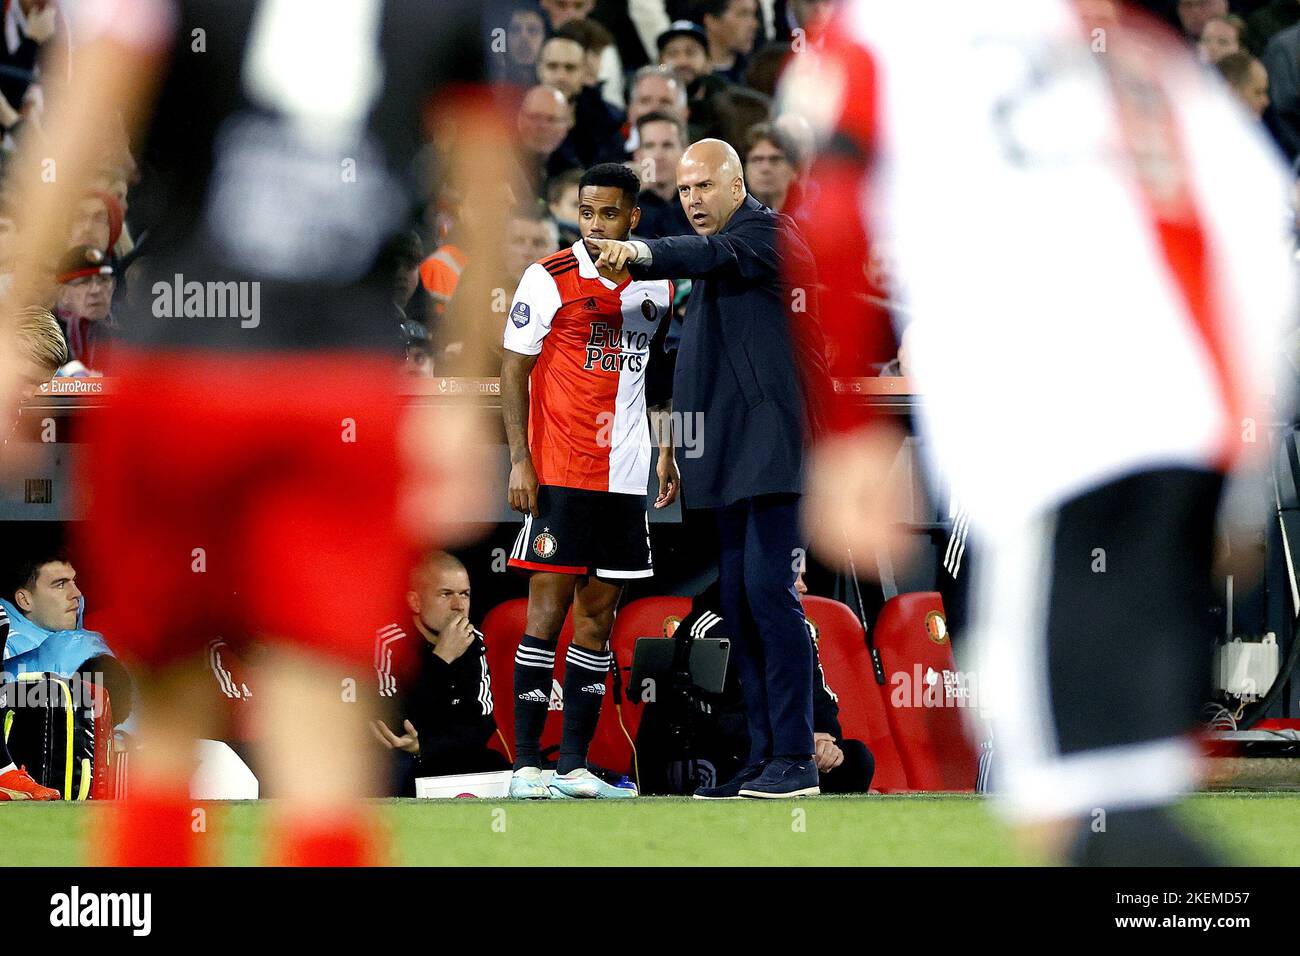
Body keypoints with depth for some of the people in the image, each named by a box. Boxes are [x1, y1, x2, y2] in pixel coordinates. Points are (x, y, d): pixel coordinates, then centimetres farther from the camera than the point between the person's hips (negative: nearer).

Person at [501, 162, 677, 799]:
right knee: (548, 609, -8)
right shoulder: (550, 279, -5)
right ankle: (526, 763, -6)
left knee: (599, 615, 5)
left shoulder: (657, 284, 10)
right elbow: (514, 370, -4)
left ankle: (574, 764, 9)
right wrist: (520, 460, -11)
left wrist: (667, 454, 13)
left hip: (624, 477, 5)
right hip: (558, 475, -5)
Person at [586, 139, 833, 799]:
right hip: (730, 457, 10)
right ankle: (762, 757, 10)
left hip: (770, 441, -10)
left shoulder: (767, 231, -6)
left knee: (768, 587, -14)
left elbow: (713, 256, -29)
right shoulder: (713, 253, 22)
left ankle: (795, 758, -14)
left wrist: (638, 254, -47)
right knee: (737, 598, 7)